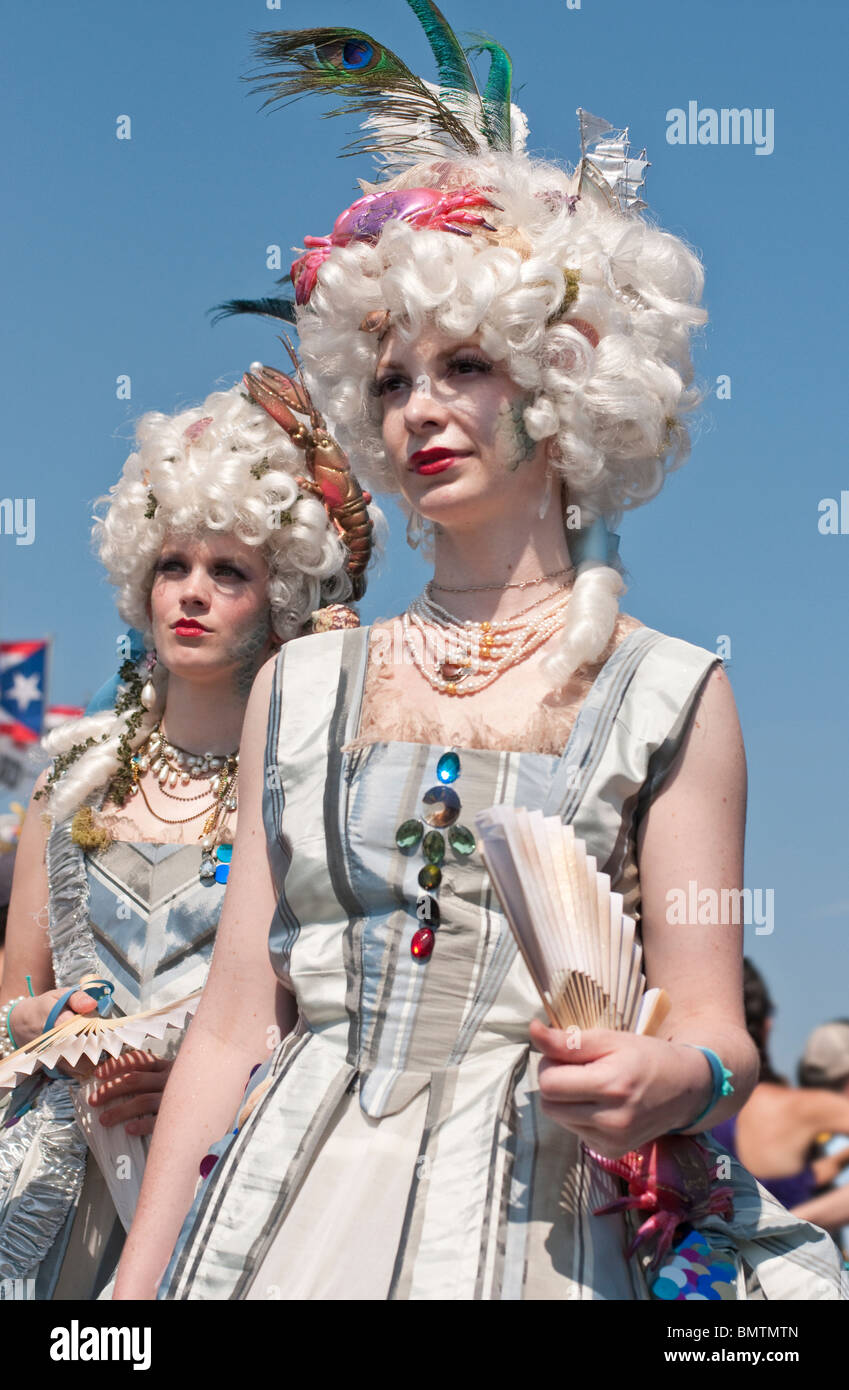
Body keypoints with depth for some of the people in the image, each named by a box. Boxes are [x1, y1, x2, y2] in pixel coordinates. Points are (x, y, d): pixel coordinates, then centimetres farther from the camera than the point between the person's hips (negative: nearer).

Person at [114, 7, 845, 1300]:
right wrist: (135, 1285, 3)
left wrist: (669, 1076, -25)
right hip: (291, 1211, 3)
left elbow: (713, 1028, -2)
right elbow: (234, 1025, 7)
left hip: (538, 1224, -2)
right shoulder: (303, 690, 10)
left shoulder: (669, 695, 2)